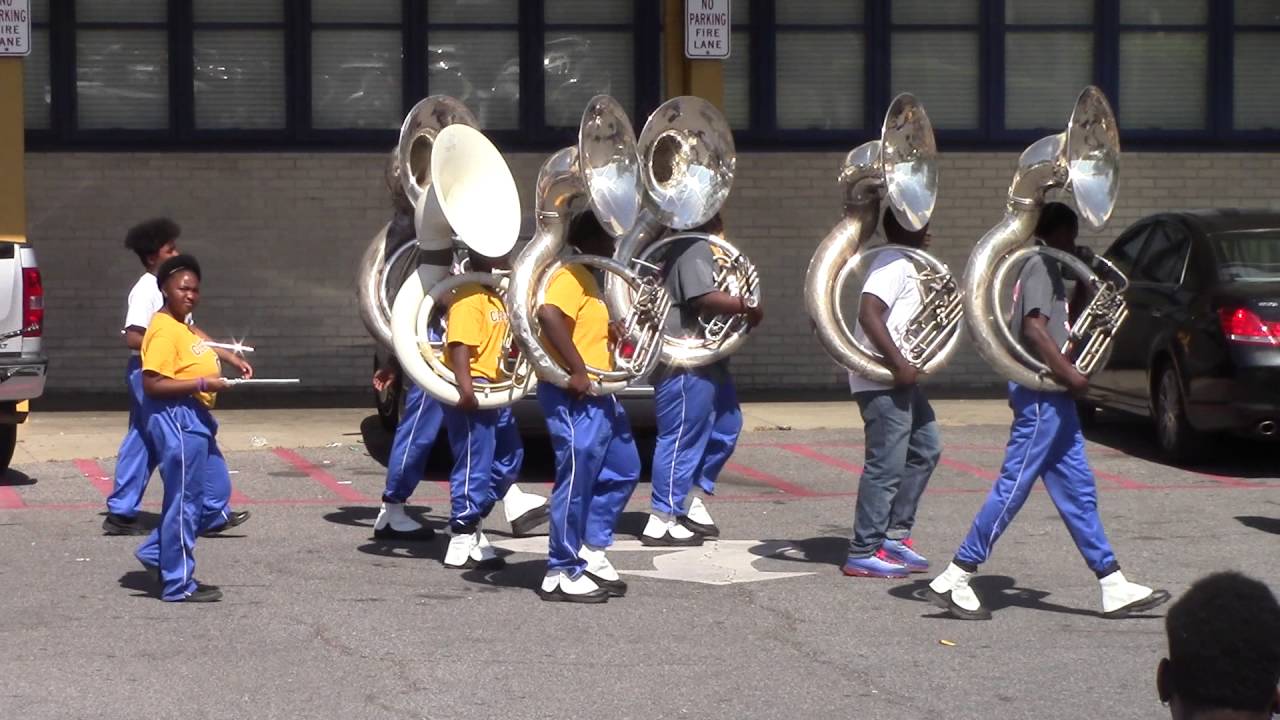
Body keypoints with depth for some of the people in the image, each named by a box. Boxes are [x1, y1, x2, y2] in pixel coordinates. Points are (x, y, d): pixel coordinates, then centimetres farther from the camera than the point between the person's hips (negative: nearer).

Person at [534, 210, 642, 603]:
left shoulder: (586, 278, 18)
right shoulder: (571, 276, -14)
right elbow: (548, 313, -32)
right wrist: (576, 369, -30)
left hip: (599, 396, 11)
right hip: (575, 397, -11)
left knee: (623, 470, 17)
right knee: (576, 479, -5)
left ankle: (590, 548, 25)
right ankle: (562, 574, 2)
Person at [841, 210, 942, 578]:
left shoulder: (906, 265, 17)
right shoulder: (893, 264, -15)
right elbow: (869, 315, -27)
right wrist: (899, 364, -26)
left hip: (901, 380, 11)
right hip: (881, 381, -11)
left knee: (925, 450, 17)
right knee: (886, 465, -8)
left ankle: (894, 535, 21)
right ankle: (863, 554, -3)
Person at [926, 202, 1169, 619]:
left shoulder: (1039, 266, 20)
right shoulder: (1042, 266, -10)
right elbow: (1035, 327, -22)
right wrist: (1069, 374, -21)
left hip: (1050, 396, 10)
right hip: (1041, 394, -10)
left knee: (1077, 491, 8)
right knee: (1013, 487, -8)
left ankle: (1114, 588, 10)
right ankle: (954, 580, -4)